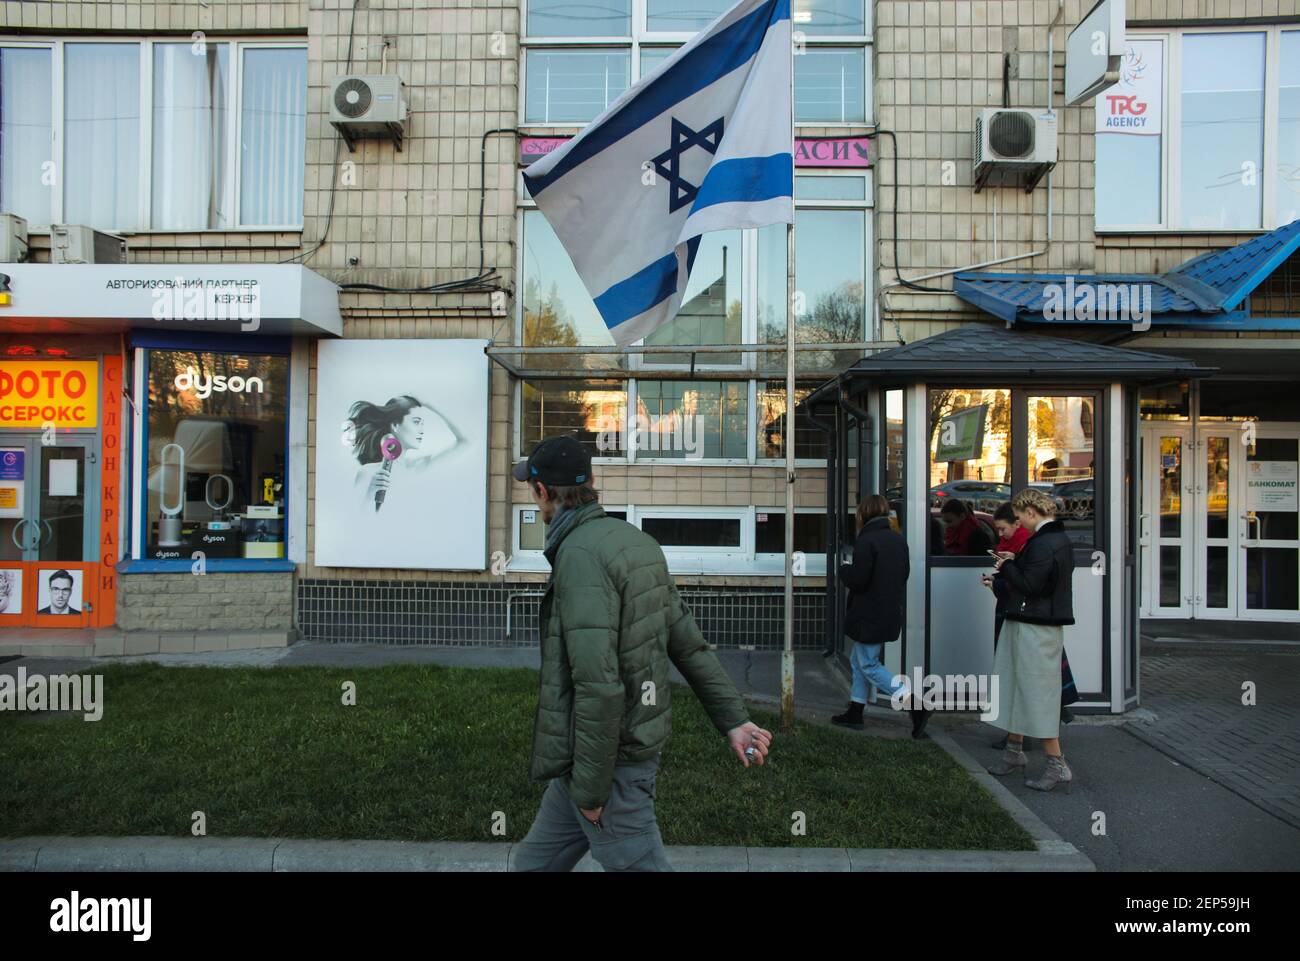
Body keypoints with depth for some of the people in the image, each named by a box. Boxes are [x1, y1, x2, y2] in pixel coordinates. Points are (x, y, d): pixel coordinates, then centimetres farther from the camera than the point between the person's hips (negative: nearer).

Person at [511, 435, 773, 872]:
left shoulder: (580, 553, -22)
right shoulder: (637, 542, 6)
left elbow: (598, 683, -27)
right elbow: (689, 643, 8)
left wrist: (591, 786, -18)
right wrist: (735, 720, 11)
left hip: (606, 758, -9)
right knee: (535, 861, 20)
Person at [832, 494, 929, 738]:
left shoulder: (866, 541, -19)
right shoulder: (898, 539, 7)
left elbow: (857, 579, -21)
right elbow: (904, 573, 15)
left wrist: (844, 569, -2)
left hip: (869, 615, -9)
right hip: (890, 614, 9)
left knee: (869, 666, 0)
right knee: (859, 662, 18)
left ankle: (917, 708, -7)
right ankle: (854, 713, 24)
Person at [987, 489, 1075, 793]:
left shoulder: (1042, 543, -21)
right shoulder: (1061, 539, 12)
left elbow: (1029, 584, -23)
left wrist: (1007, 566, -8)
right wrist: (1015, 563, 9)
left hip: (1034, 627, -11)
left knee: (1037, 692, -4)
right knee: (1017, 685, 18)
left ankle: (1057, 766, 3)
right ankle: (1014, 751, 30)